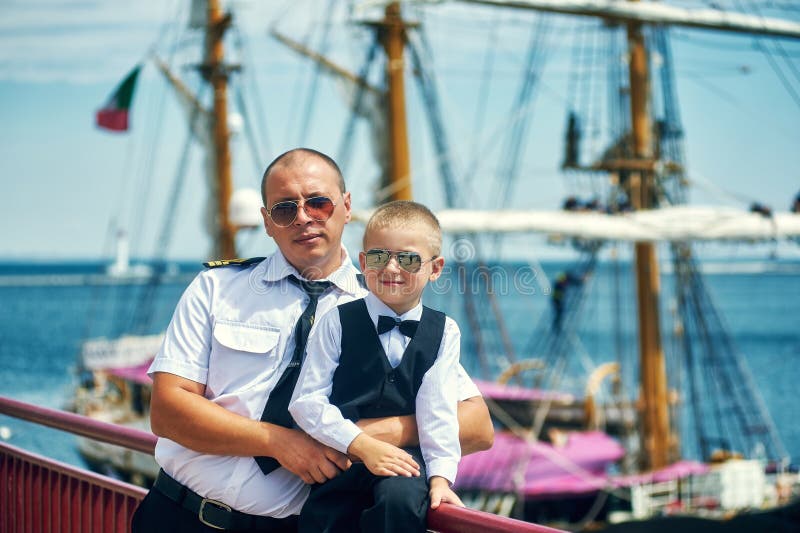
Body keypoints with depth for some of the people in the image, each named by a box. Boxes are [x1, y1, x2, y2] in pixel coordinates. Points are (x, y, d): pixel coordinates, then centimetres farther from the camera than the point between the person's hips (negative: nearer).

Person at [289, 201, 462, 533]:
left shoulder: (443, 332, 5)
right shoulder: (338, 322, 1)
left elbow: (438, 410, -2)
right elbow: (306, 401, -6)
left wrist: (441, 476, -15)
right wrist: (362, 444, -17)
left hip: (404, 458, -1)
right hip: (340, 458, 1)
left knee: (400, 497, -31)